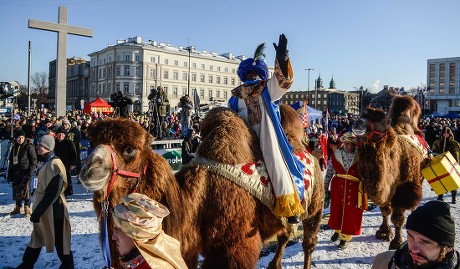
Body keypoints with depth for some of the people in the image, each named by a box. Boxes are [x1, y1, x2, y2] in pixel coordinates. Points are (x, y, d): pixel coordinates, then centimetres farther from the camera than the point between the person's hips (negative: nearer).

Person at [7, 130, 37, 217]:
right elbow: (11, 161, 19)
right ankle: (18, 207, 22)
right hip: (16, 171, 6)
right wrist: (10, 174, 14)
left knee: (25, 189, -7)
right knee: (16, 189, 9)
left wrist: (30, 173, -14)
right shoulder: (14, 147, 13)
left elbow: (33, 161, -8)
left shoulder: (29, 147, -6)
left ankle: (27, 208, 2)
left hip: (25, 171, -6)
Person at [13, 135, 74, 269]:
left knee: (59, 239, 5)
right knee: (37, 237, 21)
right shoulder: (45, 163, 9)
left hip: (53, 209, -9)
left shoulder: (54, 165, -21)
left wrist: (37, 211, -21)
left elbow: (52, 193, -25)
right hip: (42, 208, 9)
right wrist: (37, 210, 19)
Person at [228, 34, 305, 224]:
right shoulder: (237, 96, 13)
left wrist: (282, 58, -29)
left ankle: (289, 205, -12)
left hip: (267, 135, -3)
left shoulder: (268, 89, 6)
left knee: (276, 161, -15)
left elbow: (283, 79, -12)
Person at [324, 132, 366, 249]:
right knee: (337, 210, 13)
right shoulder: (335, 155, -1)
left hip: (354, 188, -1)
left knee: (350, 212, 5)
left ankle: (345, 237, 22)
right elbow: (329, 172, 6)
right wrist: (325, 187, 8)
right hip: (338, 186, 2)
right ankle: (337, 230, 39)